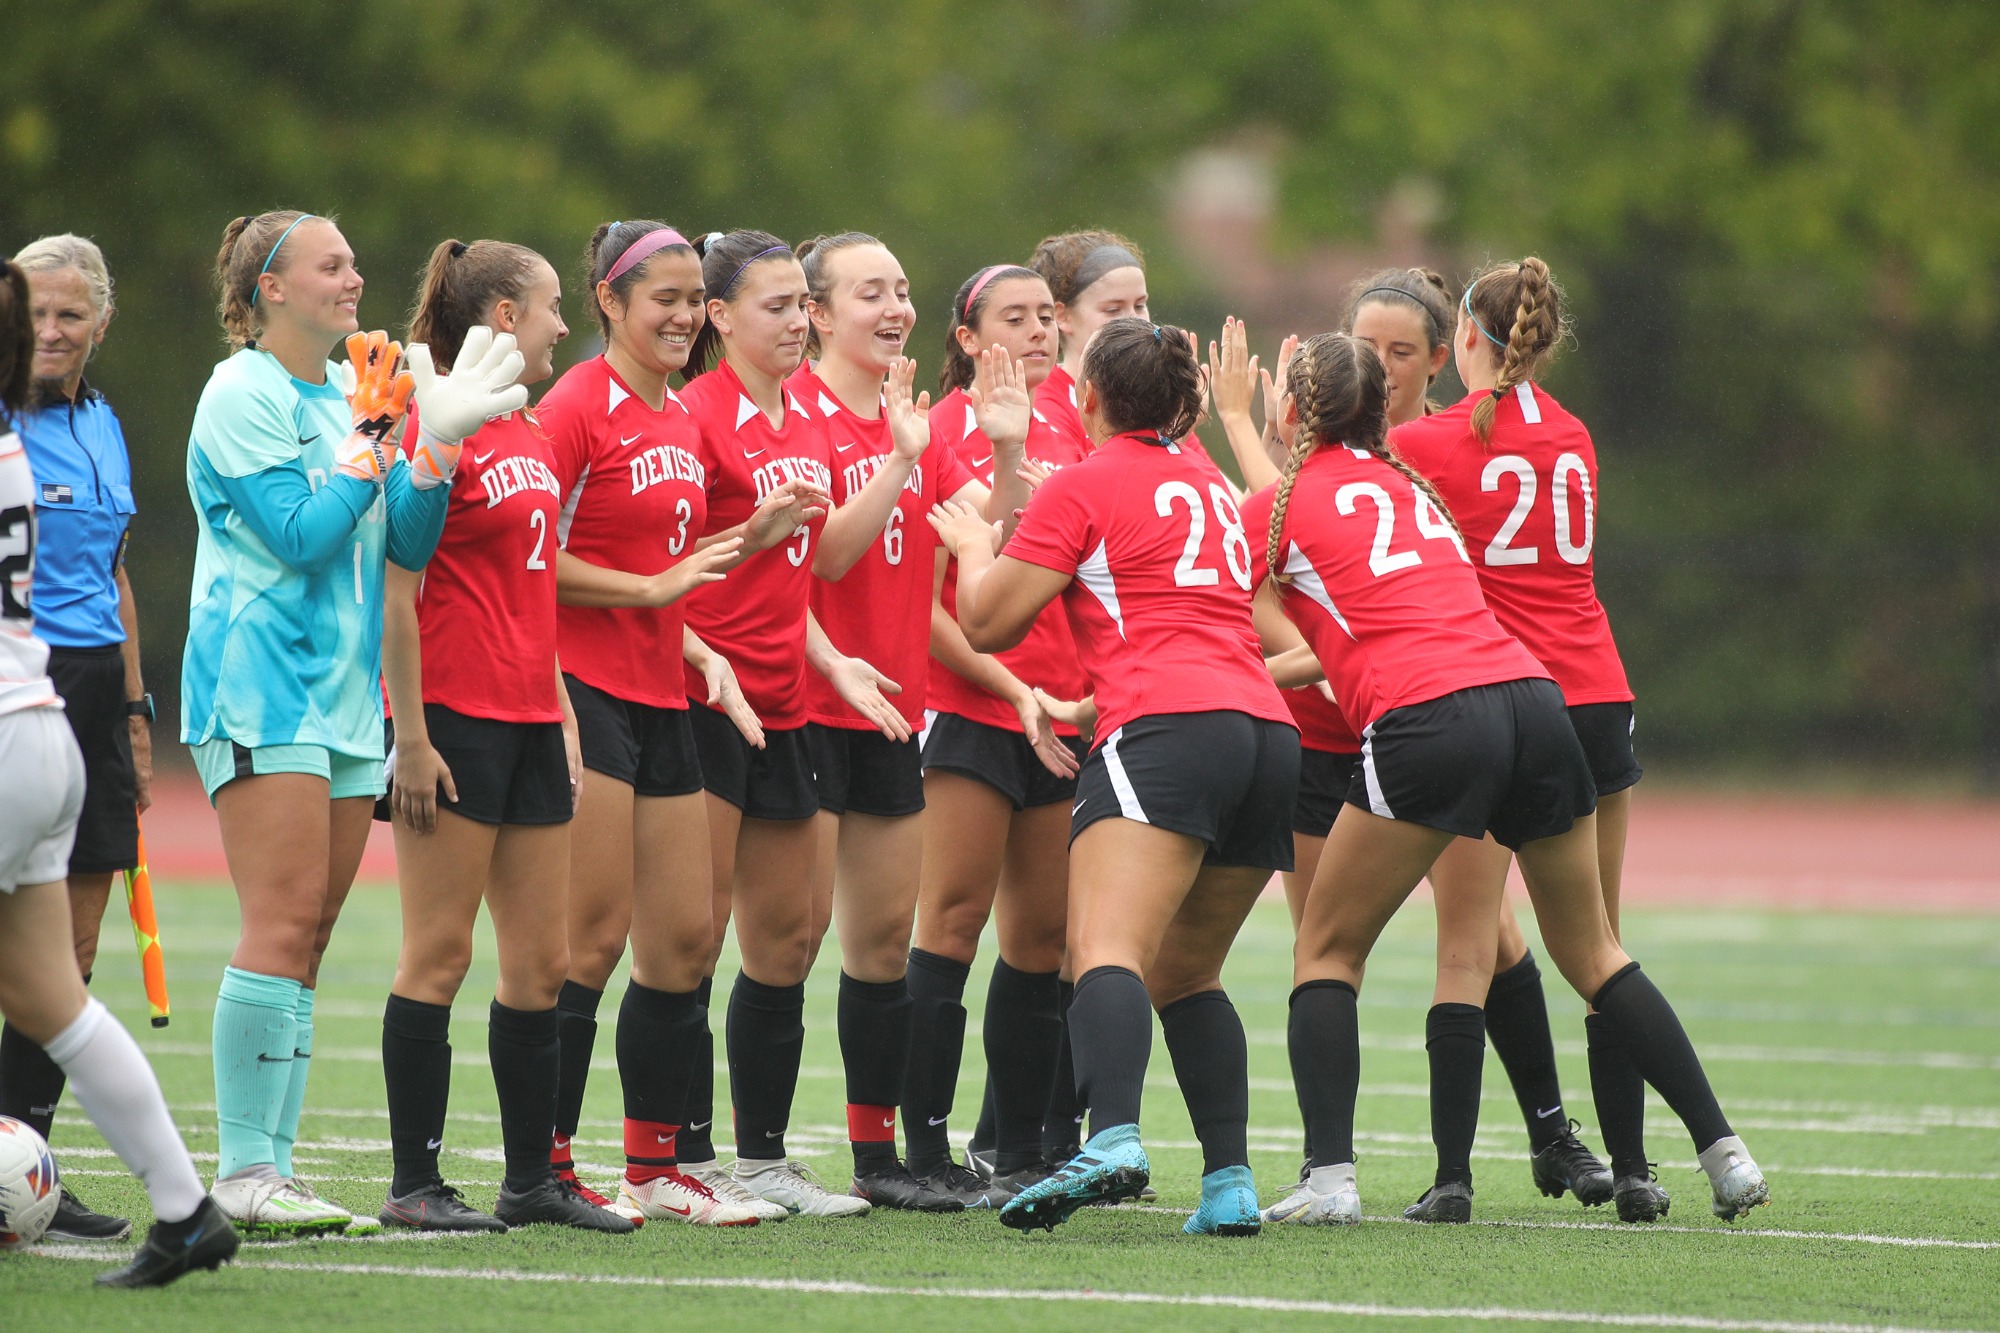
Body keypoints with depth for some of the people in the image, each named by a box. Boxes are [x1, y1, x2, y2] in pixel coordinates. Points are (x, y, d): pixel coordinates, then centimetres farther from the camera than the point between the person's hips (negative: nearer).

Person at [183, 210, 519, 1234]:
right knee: (283, 925, -15)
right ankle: (243, 1173, -14)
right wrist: (375, 441, -10)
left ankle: (272, 1167, 6)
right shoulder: (242, 394, -7)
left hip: (345, 690, 8)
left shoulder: (352, 396, 16)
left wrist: (434, 450, -3)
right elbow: (299, 534, -15)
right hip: (260, 684, -8)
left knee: (307, 937, 5)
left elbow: (408, 543, 11)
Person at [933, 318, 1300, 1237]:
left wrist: (974, 546, 27)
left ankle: (1113, 1140, -46)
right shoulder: (1207, 480, 25)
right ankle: (1230, 1183, 6)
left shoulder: (1085, 484, 5)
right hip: (1269, 735, 7)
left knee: (1107, 951, -22)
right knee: (1185, 976, 17)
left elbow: (988, 623, 5)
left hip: (1165, 730, -7)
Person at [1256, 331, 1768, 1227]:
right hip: (1533, 699, 5)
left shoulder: (1283, 503, 8)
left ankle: (1329, 1177, -5)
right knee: (1593, 954, 17)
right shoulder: (1407, 484, 24)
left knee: (1327, 951, 9)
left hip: (1425, 720, -5)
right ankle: (1726, 1155, 14)